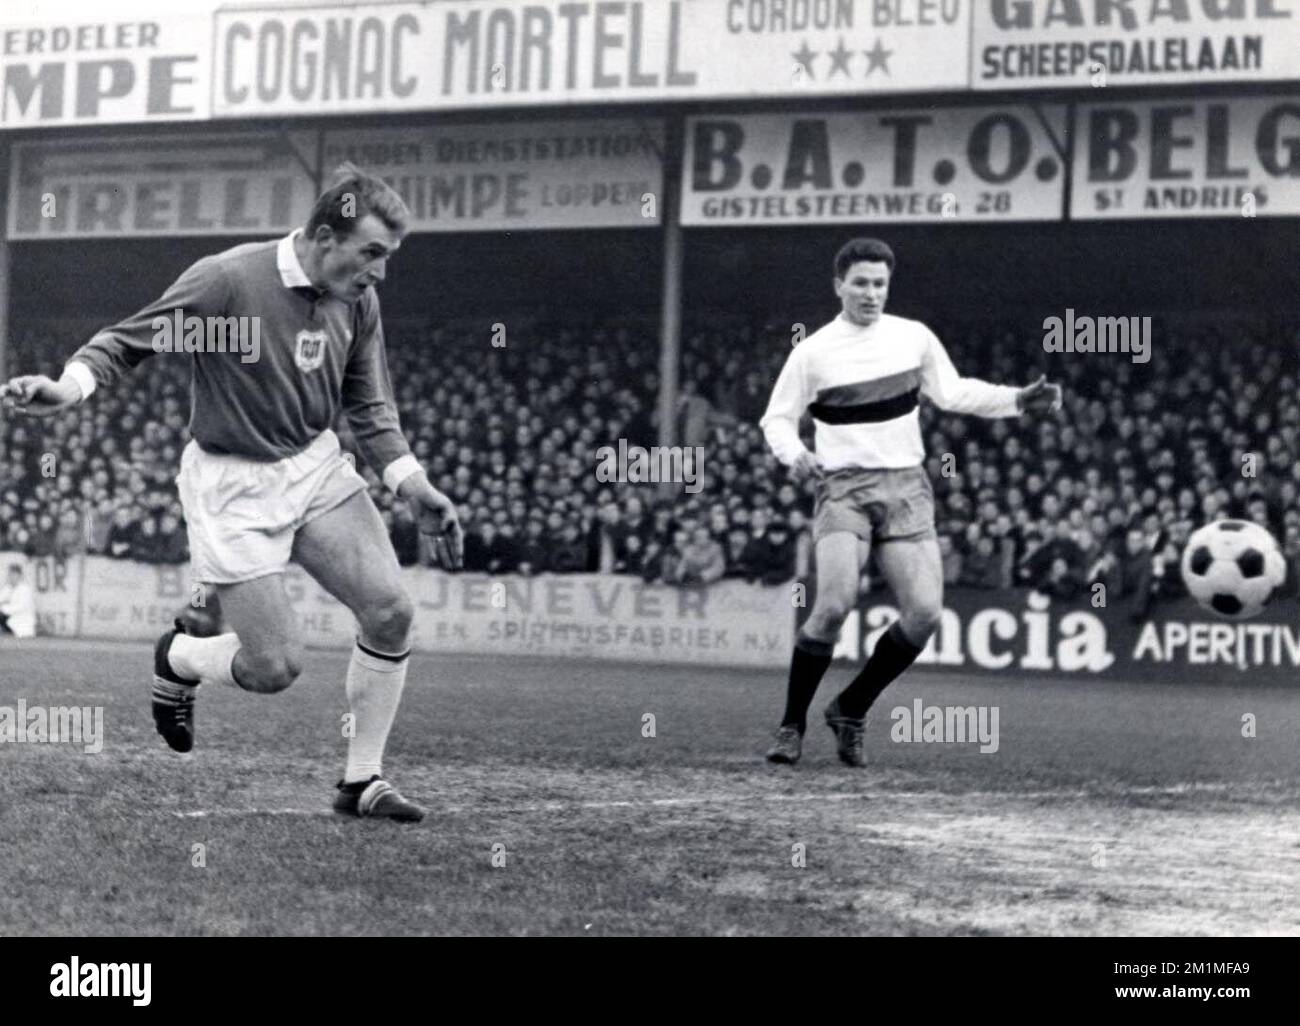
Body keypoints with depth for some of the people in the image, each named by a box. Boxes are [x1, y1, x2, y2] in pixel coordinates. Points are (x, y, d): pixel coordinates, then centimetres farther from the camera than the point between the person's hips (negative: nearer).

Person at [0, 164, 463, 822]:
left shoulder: (358, 300, -1)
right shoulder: (226, 280, -19)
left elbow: (370, 409, 11)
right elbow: (125, 342, -10)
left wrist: (415, 489, 0)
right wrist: (66, 389, -28)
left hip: (317, 467, 6)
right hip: (233, 484, -6)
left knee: (390, 613, -10)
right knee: (274, 668, -9)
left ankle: (360, 781, 7)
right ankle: (177, 659, 27)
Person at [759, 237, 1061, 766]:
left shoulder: (913, 337, 8)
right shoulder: (812, 352, 0)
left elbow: (952, 393, 17)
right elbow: (777, 418, 7)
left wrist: (1018, 400, 7)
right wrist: (794, 454, -14)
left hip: (906, 485, 3)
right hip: (843, 487, -3)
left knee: (924, 611, -11)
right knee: (834, 604, -22)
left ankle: (851, 710, 10)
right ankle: (792, 726, -6)